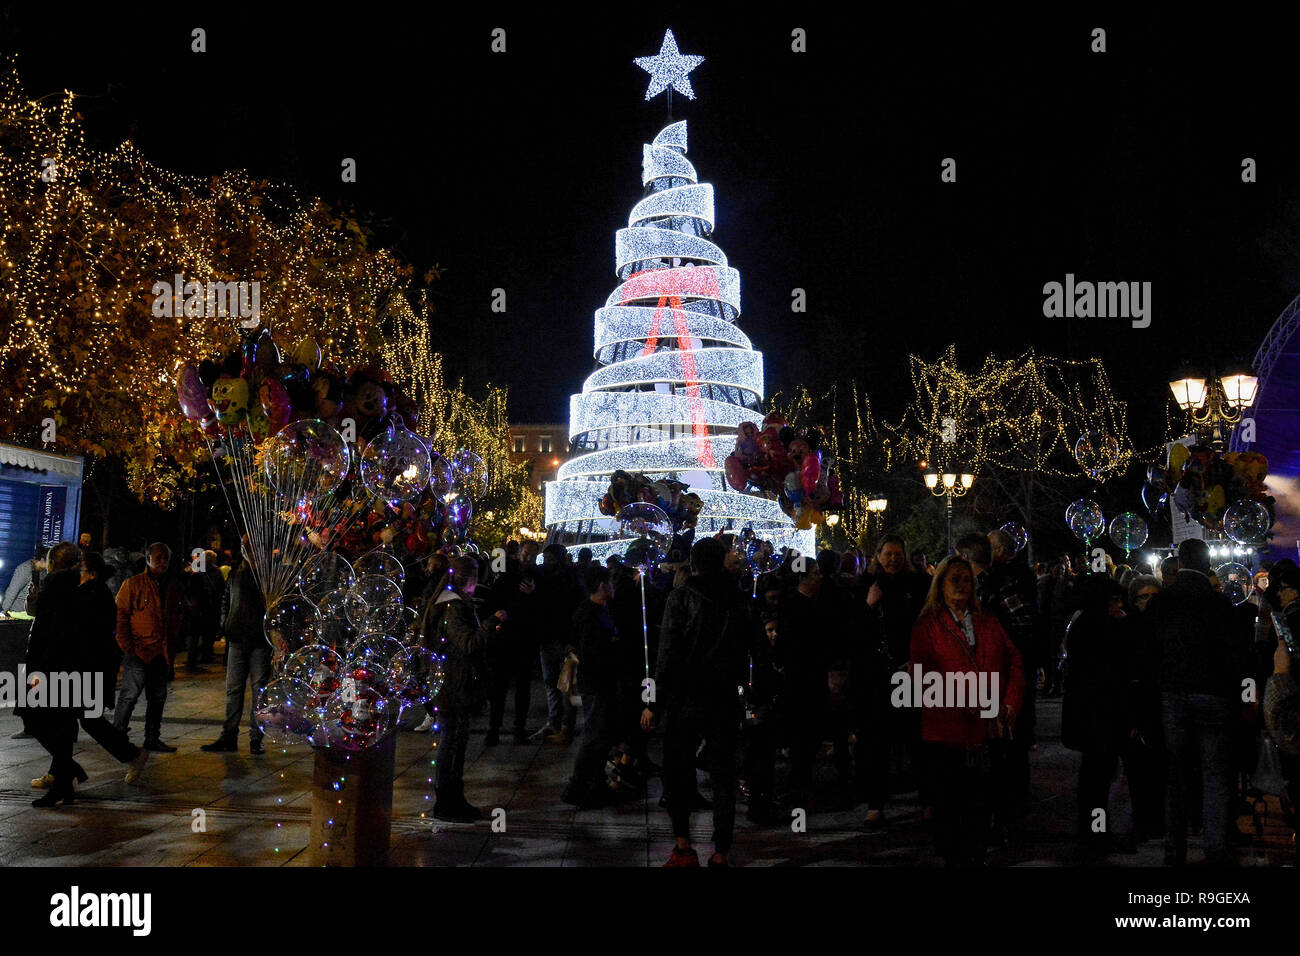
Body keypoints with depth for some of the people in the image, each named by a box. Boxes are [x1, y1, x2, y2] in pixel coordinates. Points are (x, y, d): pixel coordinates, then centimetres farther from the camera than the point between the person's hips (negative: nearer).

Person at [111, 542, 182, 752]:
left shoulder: (173, 586, 13)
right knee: (130, 694, -9)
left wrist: (171, 644, 12)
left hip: (161, 653, 6)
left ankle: (152, 738, 21)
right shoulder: (133, 584, -3)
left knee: (158, 697, 11)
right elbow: (120, 615, -5)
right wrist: (126, 646, -11)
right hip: (138, 651, -6)